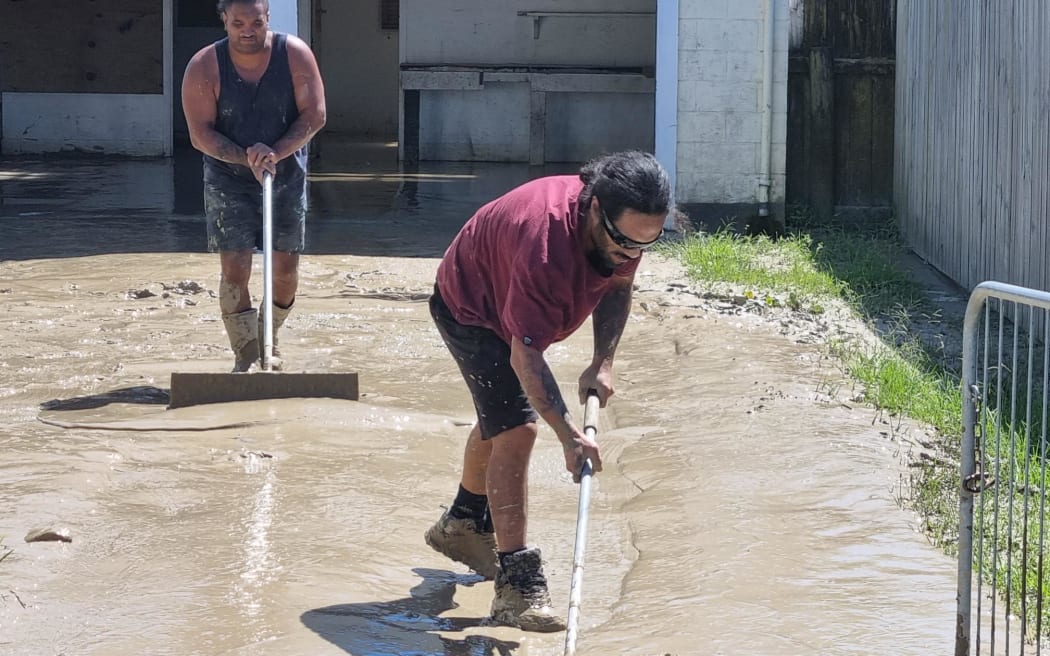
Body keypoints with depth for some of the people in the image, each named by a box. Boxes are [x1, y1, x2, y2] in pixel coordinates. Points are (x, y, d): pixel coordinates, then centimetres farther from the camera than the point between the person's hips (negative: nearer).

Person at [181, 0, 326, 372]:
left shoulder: (294, 54, -10)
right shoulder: (204, 67, -12)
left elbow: (314, 115, -12)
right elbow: (200, 134, -15)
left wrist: (276, 153, -27)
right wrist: (247, 158, -28)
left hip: (287, 177, 2)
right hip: (228, 180, -1)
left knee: (286, 268, 5)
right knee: (235, 268, -9)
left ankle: (269, 338, 30)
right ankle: (245, 357, 0)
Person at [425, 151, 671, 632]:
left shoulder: (626, 226, -23)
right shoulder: (546, 238, -45)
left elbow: (617, 286, 0)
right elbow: (525, 354, -44)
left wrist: (602, 362, -12)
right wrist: (569, 435, -48)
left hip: (515, 306, 8)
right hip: (469, 308, -8)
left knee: (498, 421, 26)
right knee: (516, 429, -21)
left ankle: (463, 525, 50)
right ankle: (516, 585, -20)